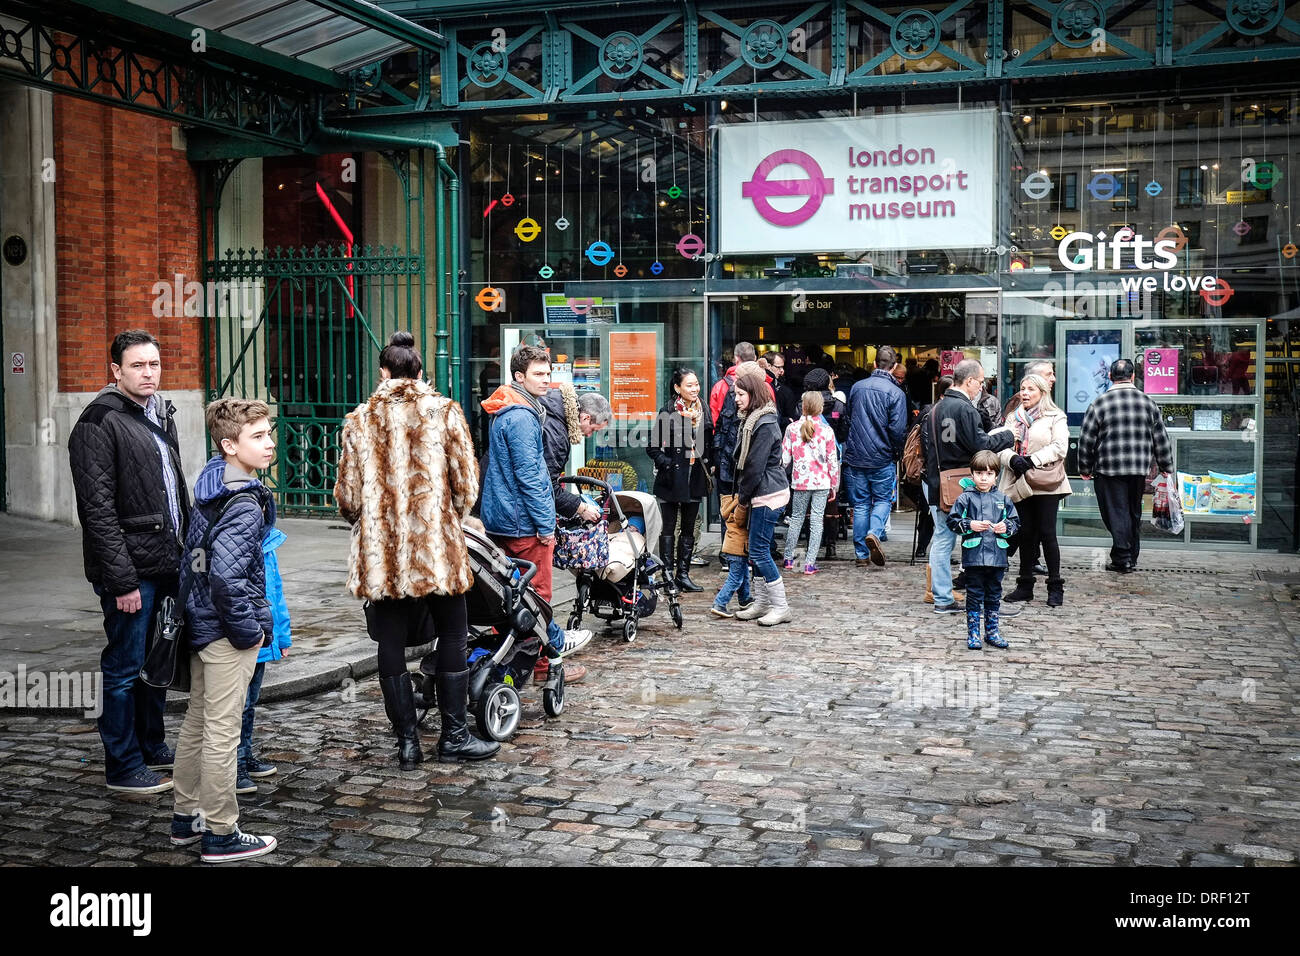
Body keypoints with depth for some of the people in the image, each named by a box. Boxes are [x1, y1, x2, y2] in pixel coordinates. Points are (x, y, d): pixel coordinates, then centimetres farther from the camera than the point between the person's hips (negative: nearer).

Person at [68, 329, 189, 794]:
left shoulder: (161, 414, 14)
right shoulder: (100, 423, -12)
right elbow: (98, 510, -17)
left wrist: (187, 551, 15)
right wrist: (122, 580, -20)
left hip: (167, 564, 8)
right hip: (130, 570, -8)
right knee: (126, 667, 2)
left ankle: (152, 748, 32)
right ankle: (124, 766, 13)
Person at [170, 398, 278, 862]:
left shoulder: (210, 489, 8)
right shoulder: (244, 504, -21)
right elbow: (227, 577, -30)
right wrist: (249, 631, -18)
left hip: (201, 626, 10)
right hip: (227, 633, -10)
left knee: (197, 722, 19)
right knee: (222, 732, 0)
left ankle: (187, 818, 32)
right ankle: (221, 835, 10)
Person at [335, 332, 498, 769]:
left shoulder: (360, 420, 2)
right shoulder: (444, 412, -1)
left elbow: (347, 495, 4)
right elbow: (467, 485, -2)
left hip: (380, 553, 1)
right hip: (438, 550, -1)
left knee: (391, 645, 9)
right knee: (452, 638, 11)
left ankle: (407, 743, 14)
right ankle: (453, 737, 15)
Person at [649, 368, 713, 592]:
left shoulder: (703, 411, 7)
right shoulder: (667, 413, -8)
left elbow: (709, 444, 18)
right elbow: (653, 446, -6)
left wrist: (708, 464, 7)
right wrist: (667, 464, -16)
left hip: (695, 479, 5)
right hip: (672, 479, -5)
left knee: (689, 529, 11)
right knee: (668, 527, 2)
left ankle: (683, 574, 18)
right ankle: (667, 574, 7)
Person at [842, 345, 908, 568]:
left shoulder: (857, 387, 4)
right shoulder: (896, 393, -10)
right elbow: (897, 430, -12)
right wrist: (897, 455, 4)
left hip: (855, 456, 3)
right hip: (882, 458, -3)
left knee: (860, 504, 10)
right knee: (883, 499, 11)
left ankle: (861, 554, 11)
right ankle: (874, 533, -16)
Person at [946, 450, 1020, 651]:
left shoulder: (1003, 499, 7)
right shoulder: (965, 498, -2)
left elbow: (1015, 521, 13)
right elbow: (952, 521, -3)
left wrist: (1006, 527, -7)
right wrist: (970, 525, -16)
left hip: (997, 557, 3)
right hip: (974, 557, -3)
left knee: (994, 596, 12)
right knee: (974, 595, 2)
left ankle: (992, 632, 23)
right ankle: (973, 634, 9)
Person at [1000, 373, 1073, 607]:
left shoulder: (1055, 417, 1)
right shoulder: (1014, 418, 16)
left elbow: (1059, 447, -10)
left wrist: (1032, 460, -18)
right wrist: (1012, 459, -14)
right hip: (1020, 484, 5)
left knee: (1047, 533, -5)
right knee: (1026, 534, 9)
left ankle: (1055, 587, 3)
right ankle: (1025, 585, 16)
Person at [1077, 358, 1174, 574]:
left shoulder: (1100, 404, -5)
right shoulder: (1148, 403, 6)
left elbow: (1086, 440, -3)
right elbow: (1161, 439, 11)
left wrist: (1085, 469, 8)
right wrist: (1166, 467, 21)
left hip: (1109, 470, -4)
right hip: (1139, 469, 4)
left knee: (1116, 514, -1)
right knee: (1134, 513, 14)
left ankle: (1123, 559, -7)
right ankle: (1132, 559, 21)